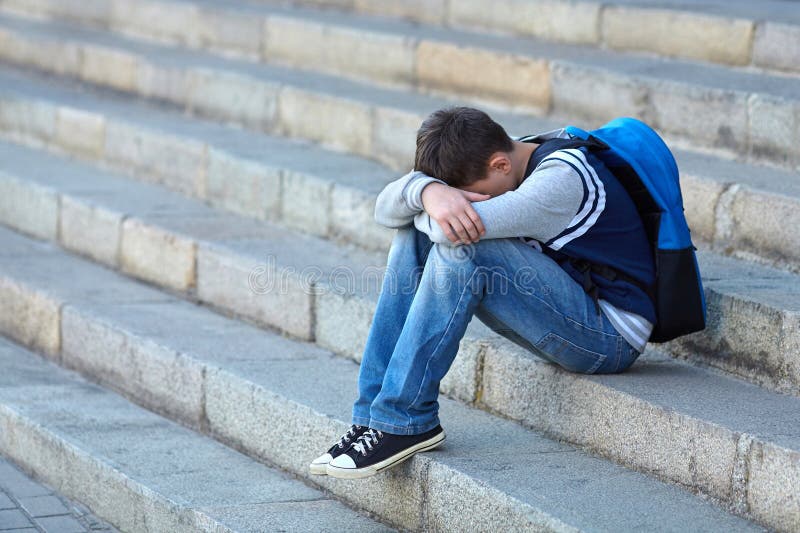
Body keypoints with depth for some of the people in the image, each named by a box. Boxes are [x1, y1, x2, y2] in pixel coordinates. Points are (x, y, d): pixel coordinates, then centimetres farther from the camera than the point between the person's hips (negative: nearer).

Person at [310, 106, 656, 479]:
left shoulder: (564, 177, -22)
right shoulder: (496, 165, 4)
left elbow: (454, 232, -34)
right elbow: (386, 209, -3)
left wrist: (424, 212, -10)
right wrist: (427, 190, -27)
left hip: (610, 336, -9)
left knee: (463, 248, -27)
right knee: (414, 237, -2)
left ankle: (402, 421, -20)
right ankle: (373, 414, -9)